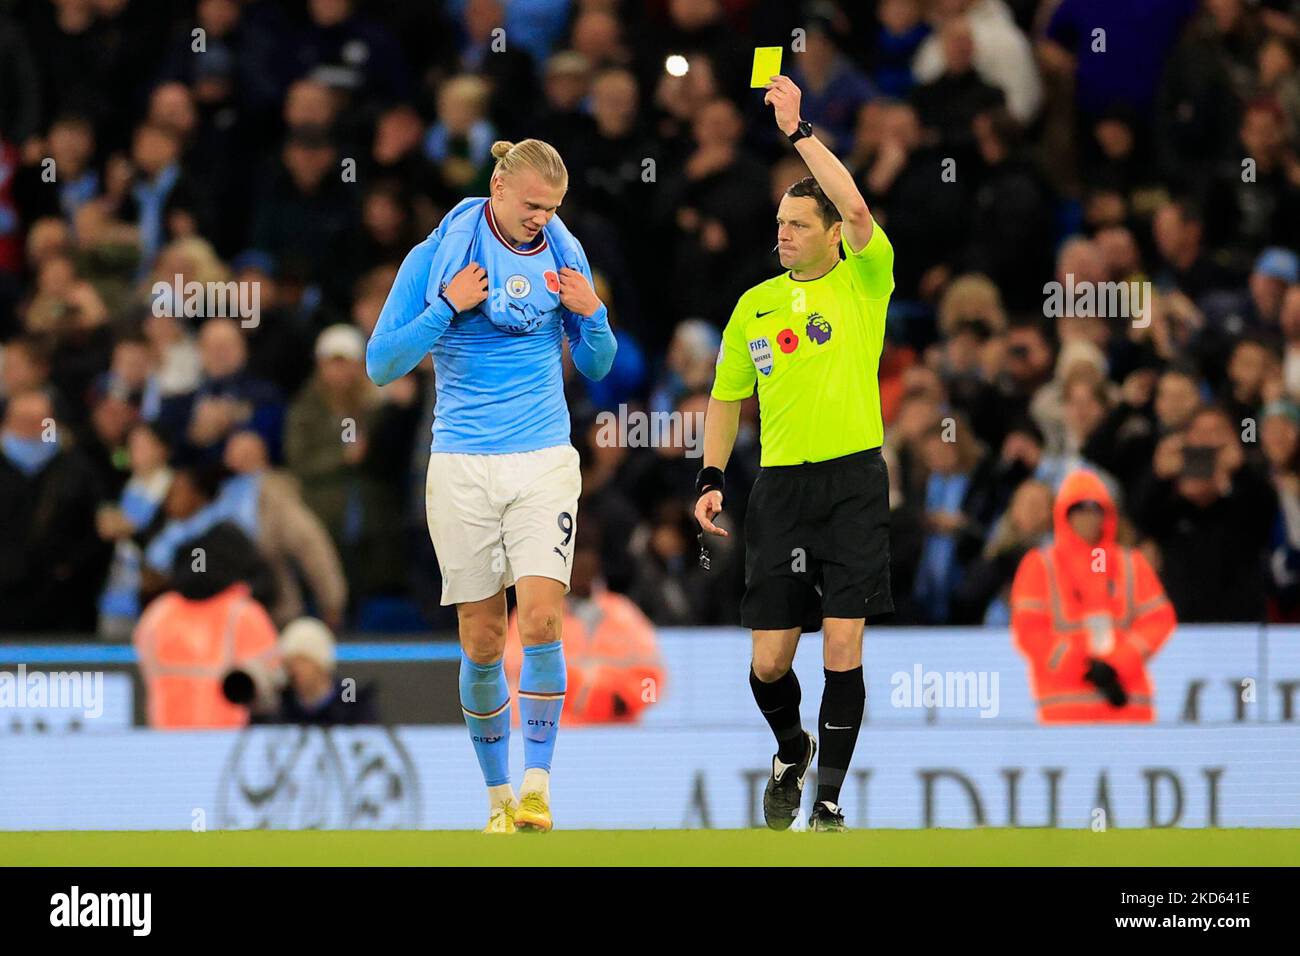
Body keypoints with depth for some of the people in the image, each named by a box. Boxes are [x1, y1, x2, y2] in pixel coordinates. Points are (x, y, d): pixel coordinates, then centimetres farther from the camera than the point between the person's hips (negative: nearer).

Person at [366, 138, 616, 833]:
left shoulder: (563, 255, 6)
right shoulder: (436, 257, -1)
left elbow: (597, 367, 16)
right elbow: (380, 366, -1)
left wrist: (591, 315, -5)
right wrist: (447, 308, -13)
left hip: (544, 462, 1)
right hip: (461, 466, -1)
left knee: (540, 620, -16)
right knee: (482, 641, 1)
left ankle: (538, 784, -10)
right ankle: (498, 795, 14)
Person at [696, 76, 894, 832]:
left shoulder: (863, 282, -1)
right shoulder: (755, 304, 11)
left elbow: (856, 208, -19)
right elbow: (729, 396, 18)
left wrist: (797, 128, -19)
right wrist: (711, 479, 8)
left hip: (853, 480, -4)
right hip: (780, 486, 4)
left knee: (843, 647, -7)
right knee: (769, 660, 2)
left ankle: (830, 797, 3)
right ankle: (791, 750, 33)